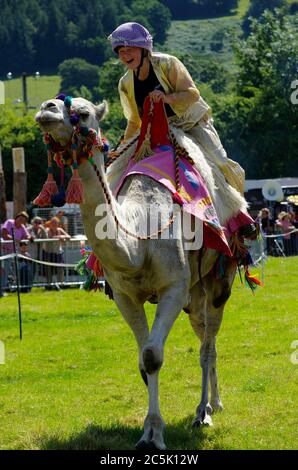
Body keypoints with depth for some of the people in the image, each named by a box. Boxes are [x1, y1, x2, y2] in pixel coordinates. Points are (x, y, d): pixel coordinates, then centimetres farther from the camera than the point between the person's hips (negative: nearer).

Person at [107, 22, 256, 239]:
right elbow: (135, 121, 14)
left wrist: (167, 98, -35)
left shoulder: (167, 64, -13)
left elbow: (193, 94, -18)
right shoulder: (126, 85, 1)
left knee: (221, 163, -21)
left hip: (193, 123, -4)